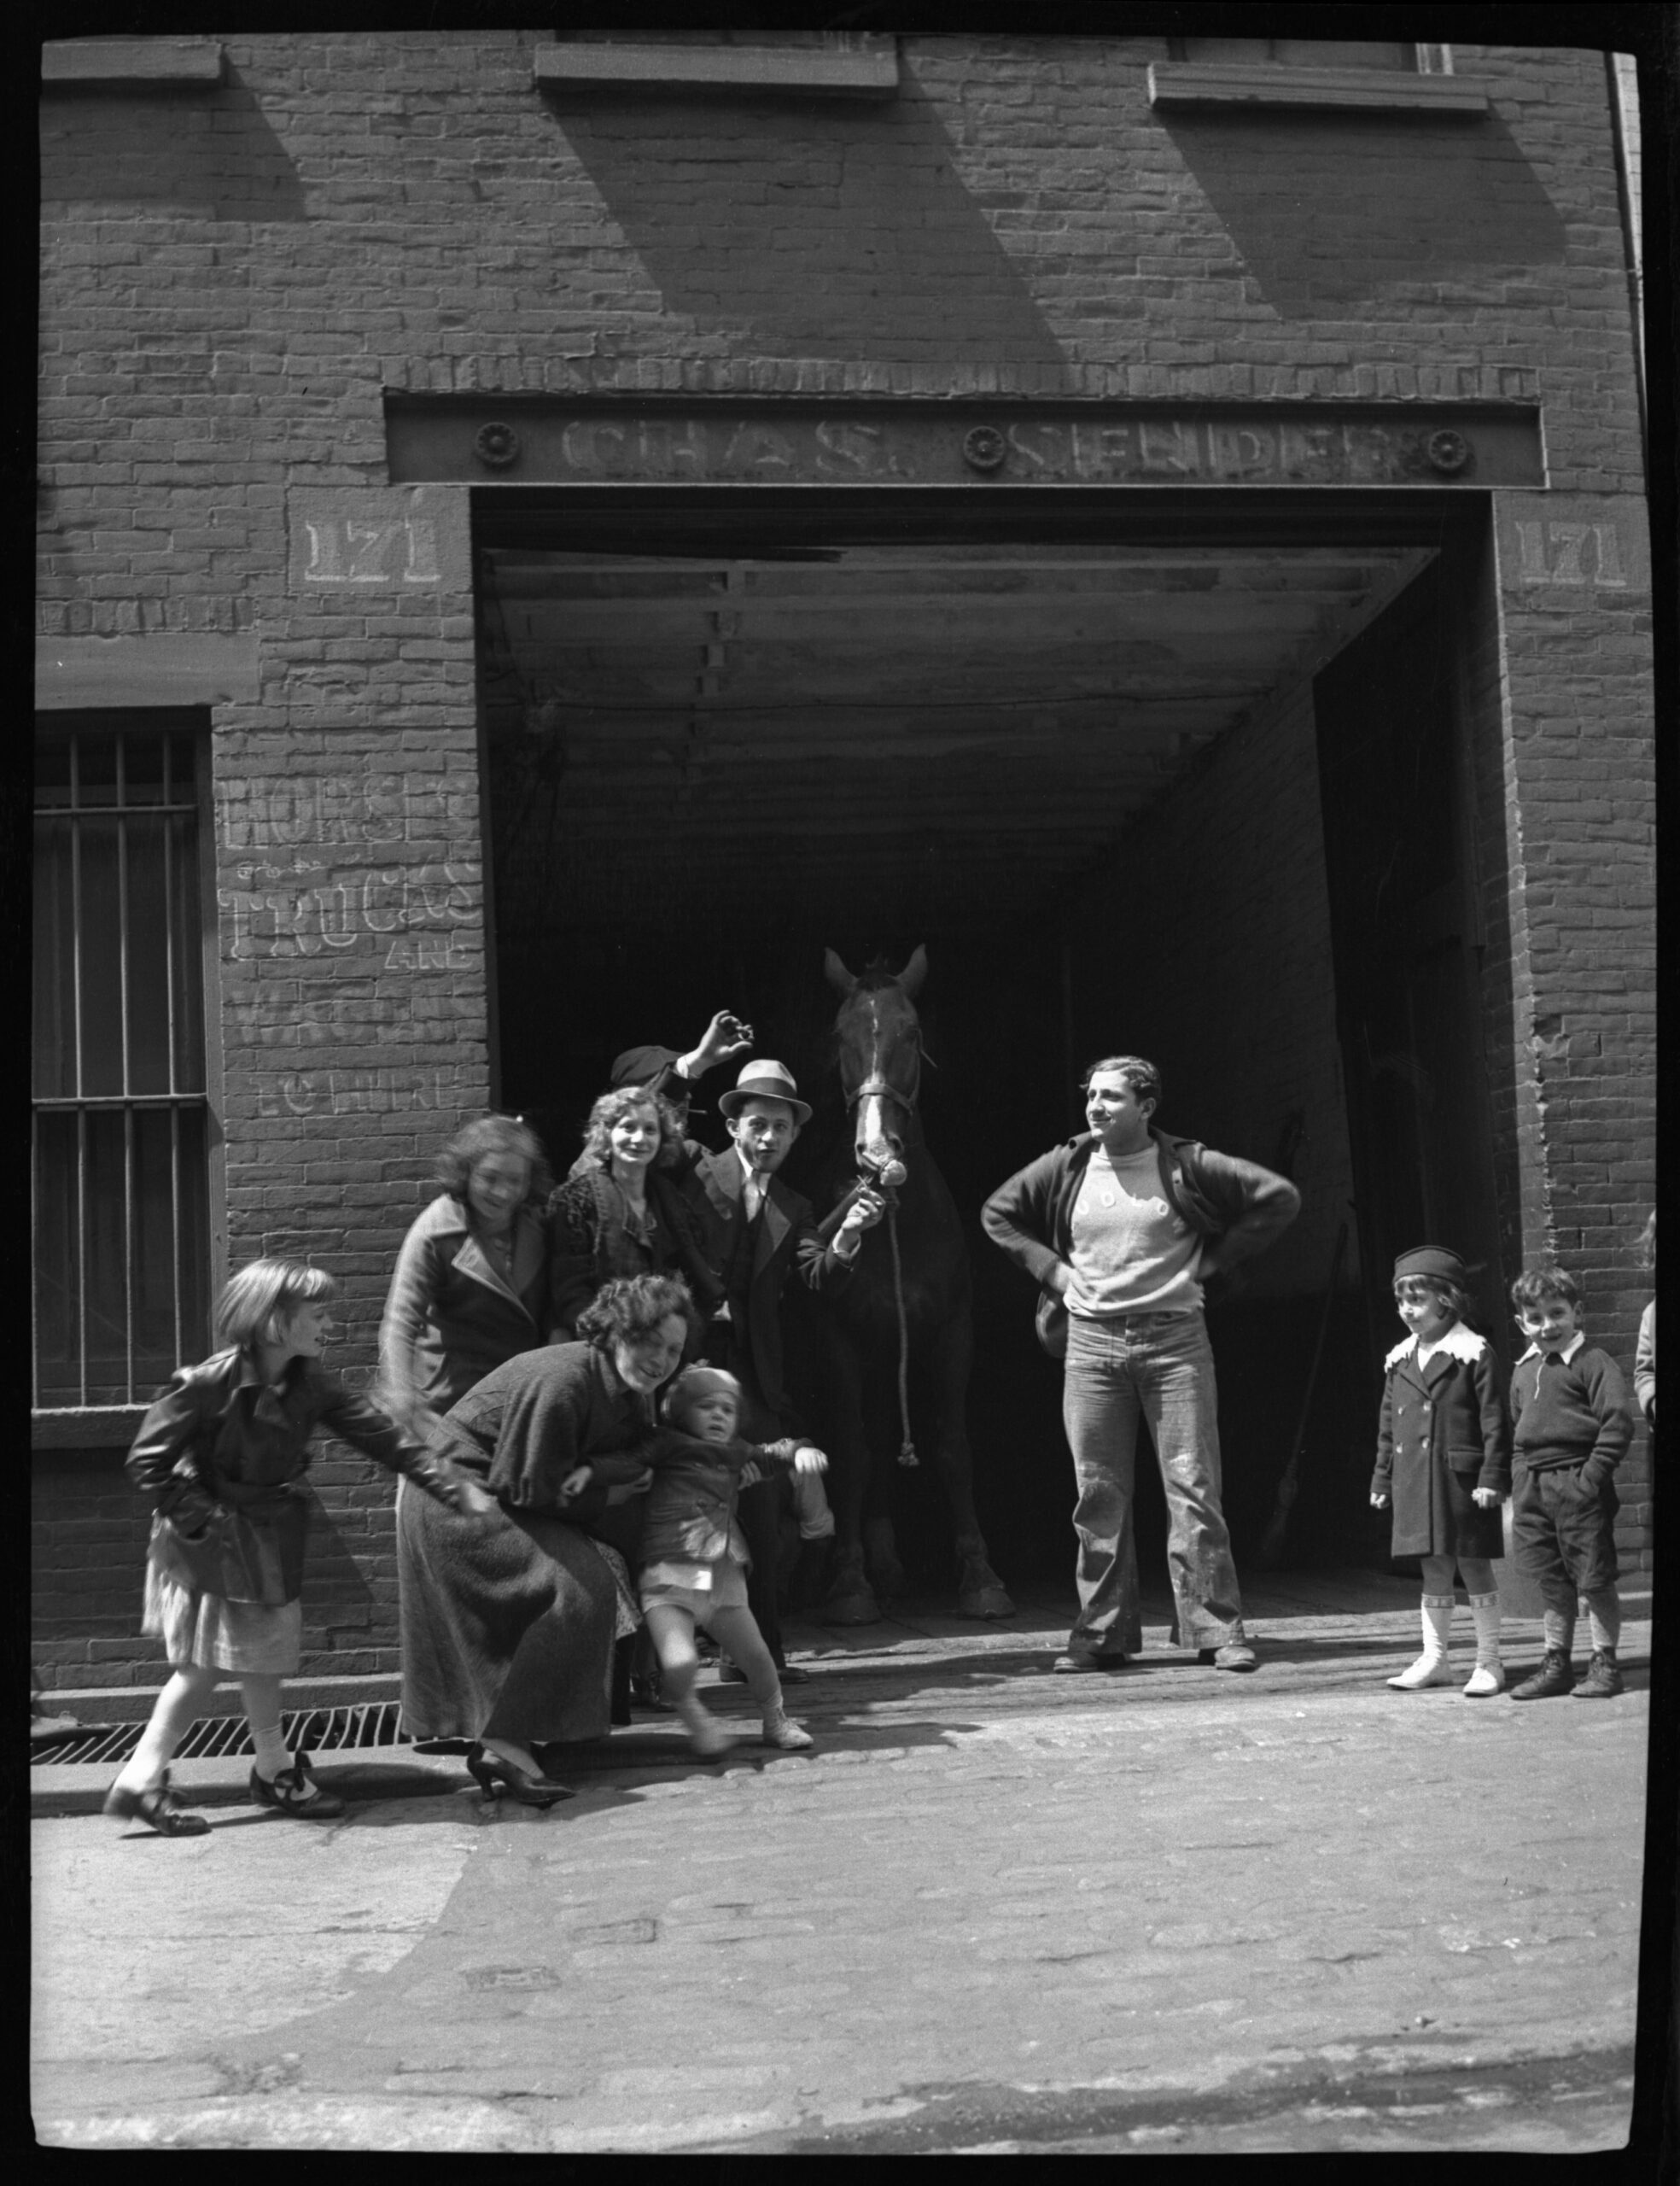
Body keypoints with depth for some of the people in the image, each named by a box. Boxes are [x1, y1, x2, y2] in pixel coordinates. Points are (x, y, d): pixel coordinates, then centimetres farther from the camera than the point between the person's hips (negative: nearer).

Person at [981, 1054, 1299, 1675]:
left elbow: (1279, 1197, -1)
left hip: (1174, 1338, -3)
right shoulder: (1066, 1167, 6)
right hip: (1092, 1342, 3)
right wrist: (1052, 1271, 7)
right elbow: (997, 1213, 19)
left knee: (1193, 1488, -3)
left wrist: (1209, 1259, -3)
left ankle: (1217, 1629, 3)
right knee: (1098, 1495, 4)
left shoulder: (1185, 1165, -2)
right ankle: (1102, 1634, 12)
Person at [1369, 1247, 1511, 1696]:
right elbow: (1388, 1427, 16)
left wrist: (1493, 1478, -14)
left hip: (1462, 1479, -6)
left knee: (1474, 1567, 2)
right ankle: (1433, 1659, 21)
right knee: (1433, 1570, 13)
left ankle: (1489, 1662, 13)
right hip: (1415, 1482, 6)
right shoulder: (1400, 1360, 10)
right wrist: (1382, 1479, 14)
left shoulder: (1474, 1355, -8)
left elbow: (1495, 1423, -10)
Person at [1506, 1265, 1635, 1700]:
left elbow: (1618, 1422, -14)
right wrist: (1520, 1476, 13)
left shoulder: (1593, 1363, -8)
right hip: (1533, 1486, 7)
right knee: (1551, 1582, 13)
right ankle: (1556, 1663, 22)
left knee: (1594, 1578, 2)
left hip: (1577, 1483, -7)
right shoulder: (1523, 1371, 14)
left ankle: (1605, 1663, 13)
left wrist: (1593, 1474, -17)